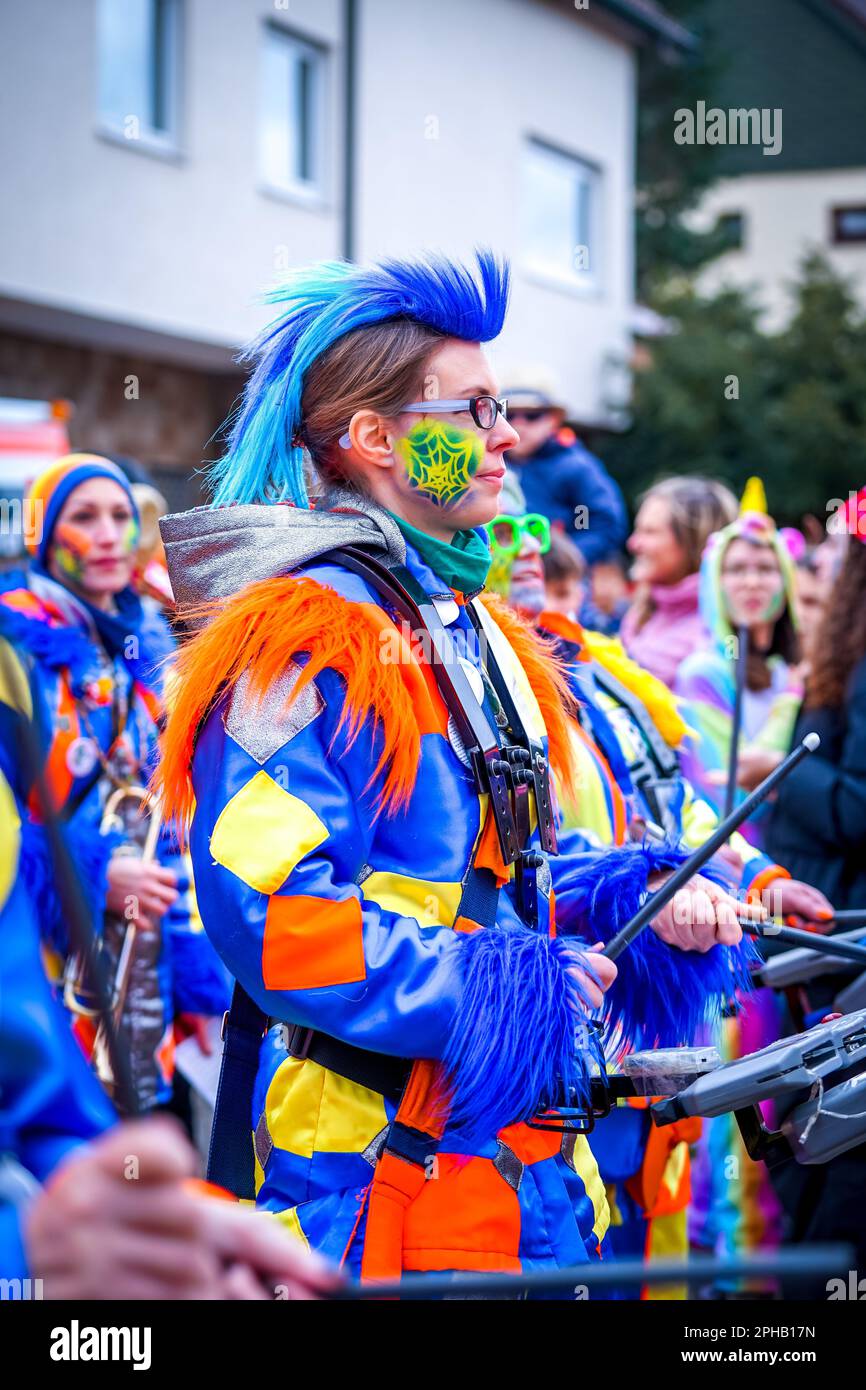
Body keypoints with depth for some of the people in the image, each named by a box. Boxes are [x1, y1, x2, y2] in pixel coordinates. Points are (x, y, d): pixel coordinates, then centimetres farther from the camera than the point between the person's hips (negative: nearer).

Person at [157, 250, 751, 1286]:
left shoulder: (475, 630, 16)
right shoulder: (300, 639, -15)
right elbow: (268, 910, -25)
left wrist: (641, 899, 5)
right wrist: (497, 988, -22)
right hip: (382, 1155, -9)